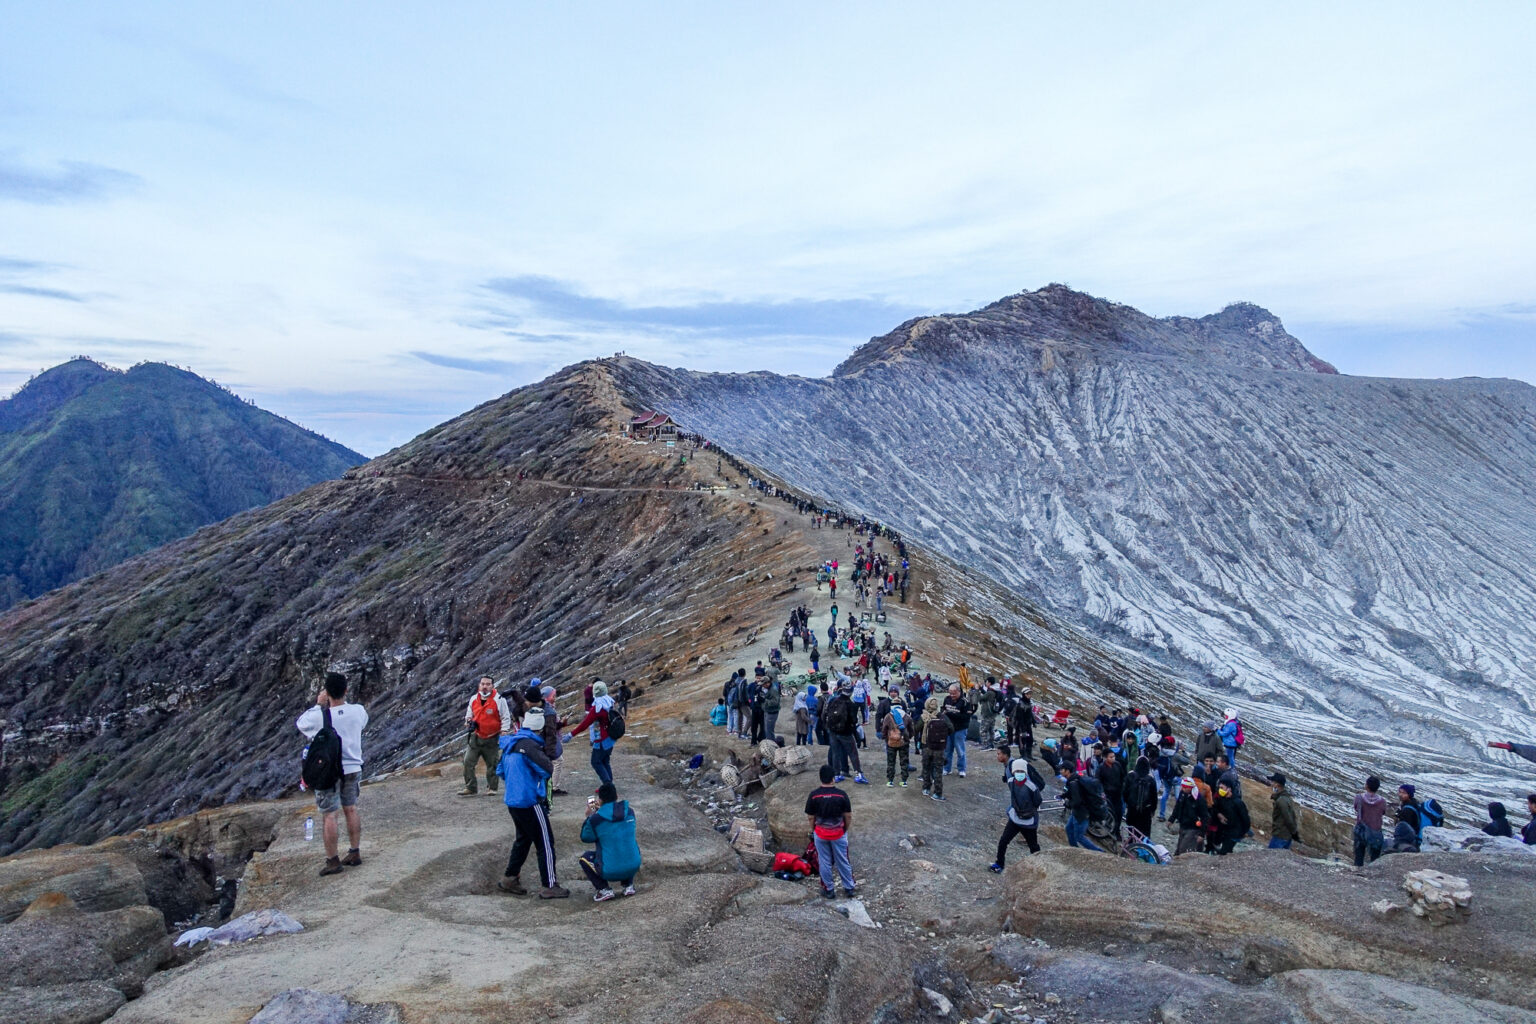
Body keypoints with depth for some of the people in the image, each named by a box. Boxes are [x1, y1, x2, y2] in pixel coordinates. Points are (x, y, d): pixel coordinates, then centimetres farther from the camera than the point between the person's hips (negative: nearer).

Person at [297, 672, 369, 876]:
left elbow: (300, 722, 3)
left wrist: (318, 705, 7)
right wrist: (343, 701, 13)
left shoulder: (319, 716, -18)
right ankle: (355, 853, 23)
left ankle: (333, 861, 8)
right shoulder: (358, 711, -8)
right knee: (351, 809, 16)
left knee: (328, 815, 4)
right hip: (353, 768, 4)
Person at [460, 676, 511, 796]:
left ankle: (491, 787, 18)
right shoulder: (473, 699, 5)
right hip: (476, 737, 4)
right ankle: (469, 788, 6)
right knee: (468, 762, -2)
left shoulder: (499, 699, -9)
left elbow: (506, 717, -6)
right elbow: (469, 714, 21)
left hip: (492, 739, -4)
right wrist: (468, 721, -1)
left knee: (492, 764, 5)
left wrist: (503, 732, -14)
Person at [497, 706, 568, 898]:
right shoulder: (529, 744, -20)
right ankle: (549, 886, 6)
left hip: (513, 801, 9)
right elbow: (547, 769, -26)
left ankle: (509, 879, 31)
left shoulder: (511, 743, 9)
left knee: (523, 839, 24)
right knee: (545, 843, 1)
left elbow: (502, 772, 21)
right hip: (530, 802, -9)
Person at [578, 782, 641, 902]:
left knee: (584, 858, 23)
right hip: (633, 867, 4)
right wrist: (601, 808, 21)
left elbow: (585, 838, 5)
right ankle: (628, 885, 22)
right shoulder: (629, 812, -1)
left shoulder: (595, 819, -13)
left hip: (610, 872, -4)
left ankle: (604, 889, 8)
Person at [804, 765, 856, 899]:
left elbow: (810, 817, -6)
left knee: (824, 862, 15)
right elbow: (848, 816, -7)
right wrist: (846, 829, 10)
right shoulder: (841, 795, -15)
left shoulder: (814, 795, -14)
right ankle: (849, 888, 27)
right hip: (838, 833, 0)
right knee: (843, 861, 15)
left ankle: (828, 890, 26)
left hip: (820, 833, 0)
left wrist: (812, 831, 10)